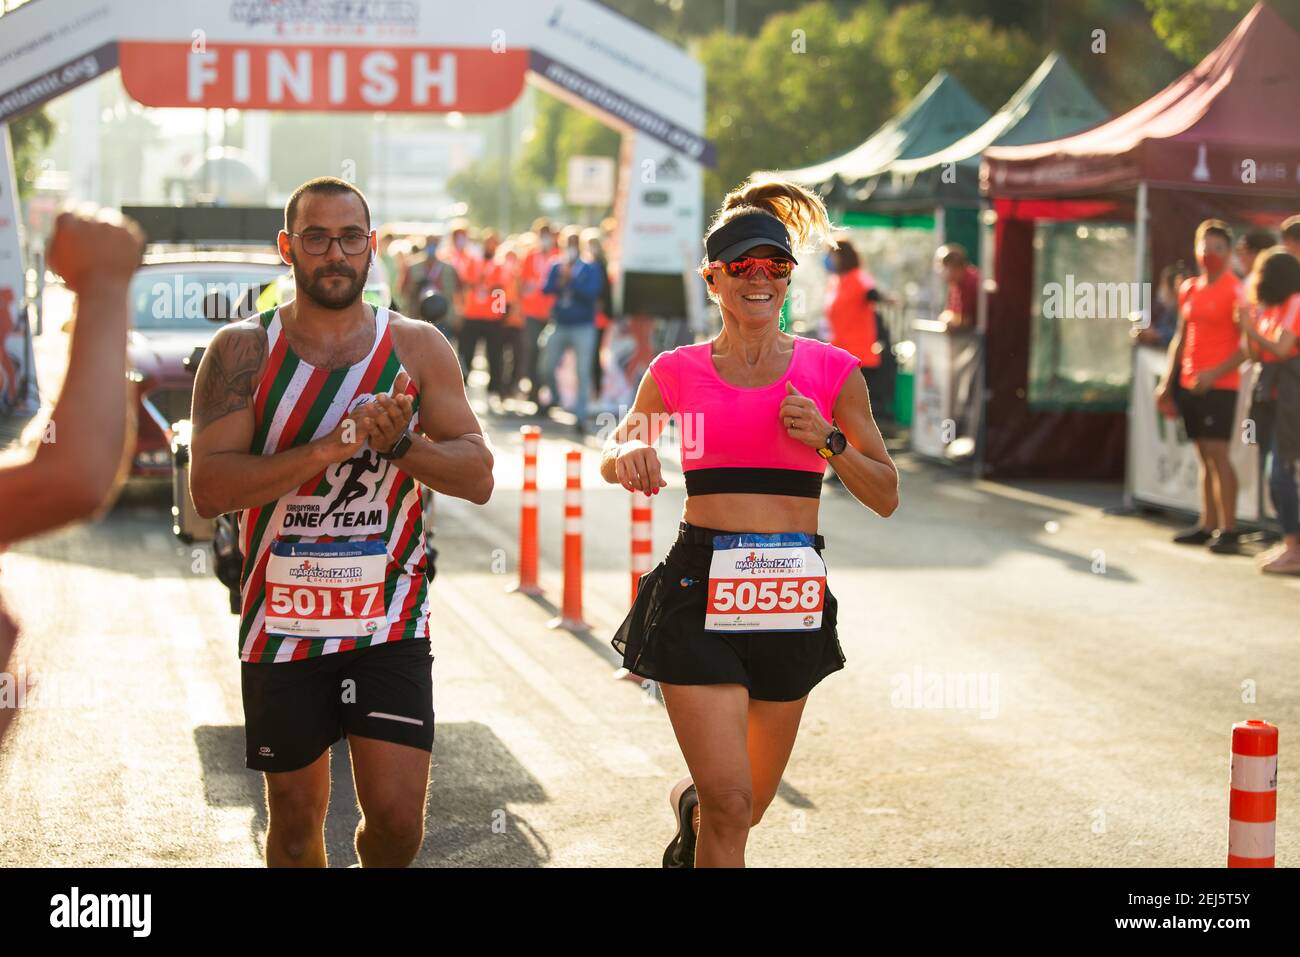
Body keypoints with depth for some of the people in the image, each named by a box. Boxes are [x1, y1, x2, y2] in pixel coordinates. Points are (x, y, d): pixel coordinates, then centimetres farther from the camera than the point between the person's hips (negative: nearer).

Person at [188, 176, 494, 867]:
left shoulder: (417, 347, 2)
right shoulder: (242, 351, -2)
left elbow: (478, 478, -1)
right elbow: (207, 489, -14)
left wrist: (398, 442, -20)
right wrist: (326, 449, -24)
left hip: (389, 622, 0)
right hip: (281, 622, 0)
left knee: (397, 819, -6)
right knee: (295, 822, 10)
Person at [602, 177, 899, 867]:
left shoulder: (830, 370, 4)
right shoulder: (677, 371, 3)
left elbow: (886, 497, 7)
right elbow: (616, 457, 19)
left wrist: (829, 441, -10)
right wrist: (626, 455, -5)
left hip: (792, 595, 2)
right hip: (699, 585, -2)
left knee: (747, 804, 16)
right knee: (730, 805, -13)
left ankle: (689, 804, 50)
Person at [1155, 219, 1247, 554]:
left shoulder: (1235, 291, -7)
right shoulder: (1189, 289, 14)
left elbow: (1247, 345, -12)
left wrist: (1215, 373, -21)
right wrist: (1167, 383, 18)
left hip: (1219, 385, -7)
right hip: (1189, 384, 7)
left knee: (1217, 453, -11)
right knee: (1204, 457, 8)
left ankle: (1228, 530, -11)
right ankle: (1207, 526, 11)